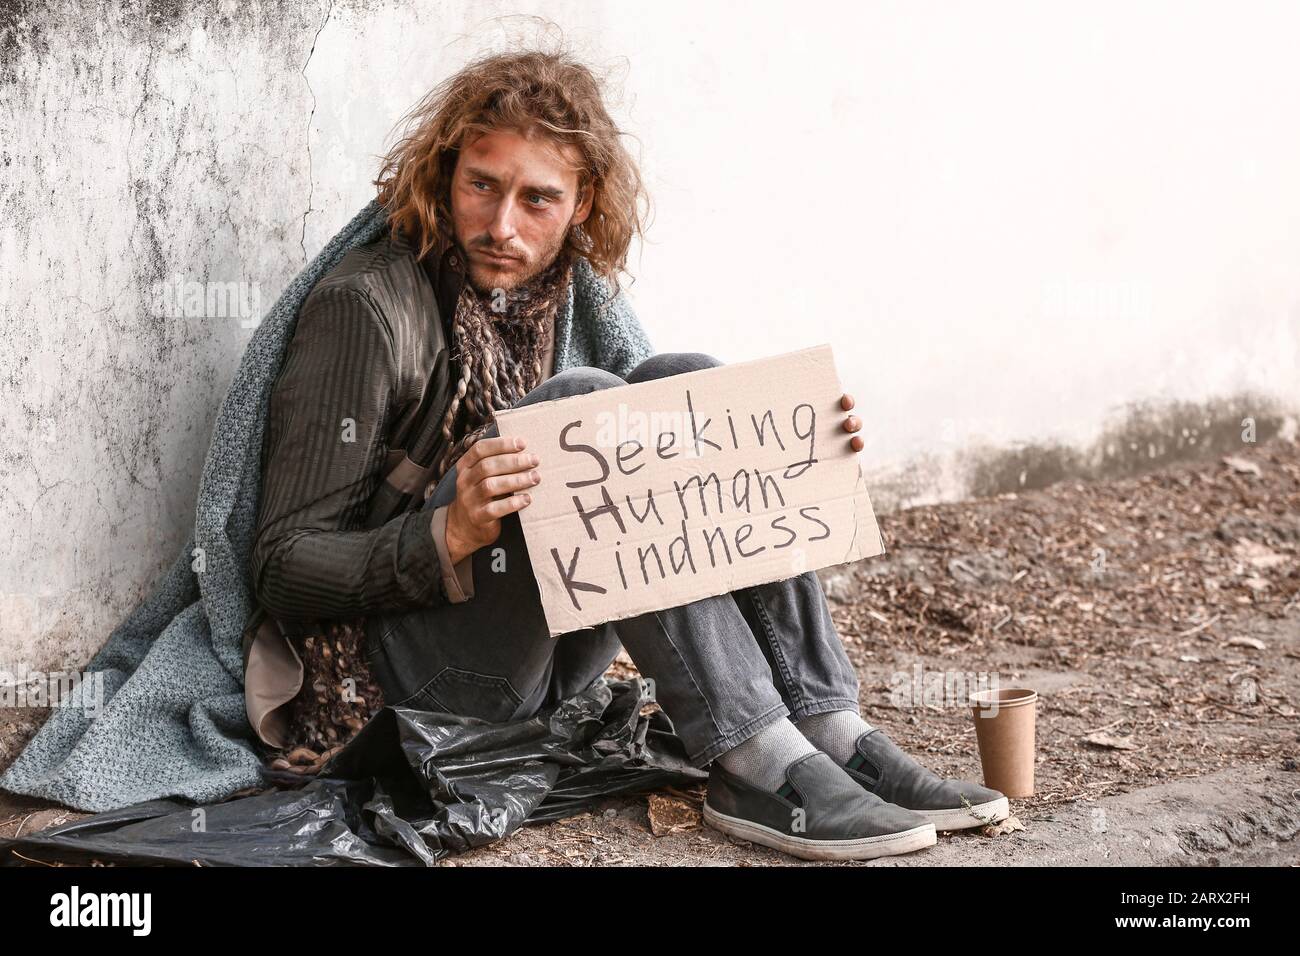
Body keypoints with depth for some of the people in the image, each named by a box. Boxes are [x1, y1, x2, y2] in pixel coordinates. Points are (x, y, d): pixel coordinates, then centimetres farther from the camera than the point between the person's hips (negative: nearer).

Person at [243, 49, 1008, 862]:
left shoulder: (584, 300, 7)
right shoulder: (367, 309, -13)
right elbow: (285, 569, -16)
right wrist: (449, 535, -34)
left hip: (553, 663, 6)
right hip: (398, 667, -6)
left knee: (686, 383, -12)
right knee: (580, 407, -26)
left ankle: (827, 727, -18)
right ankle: (752, 763, -30)